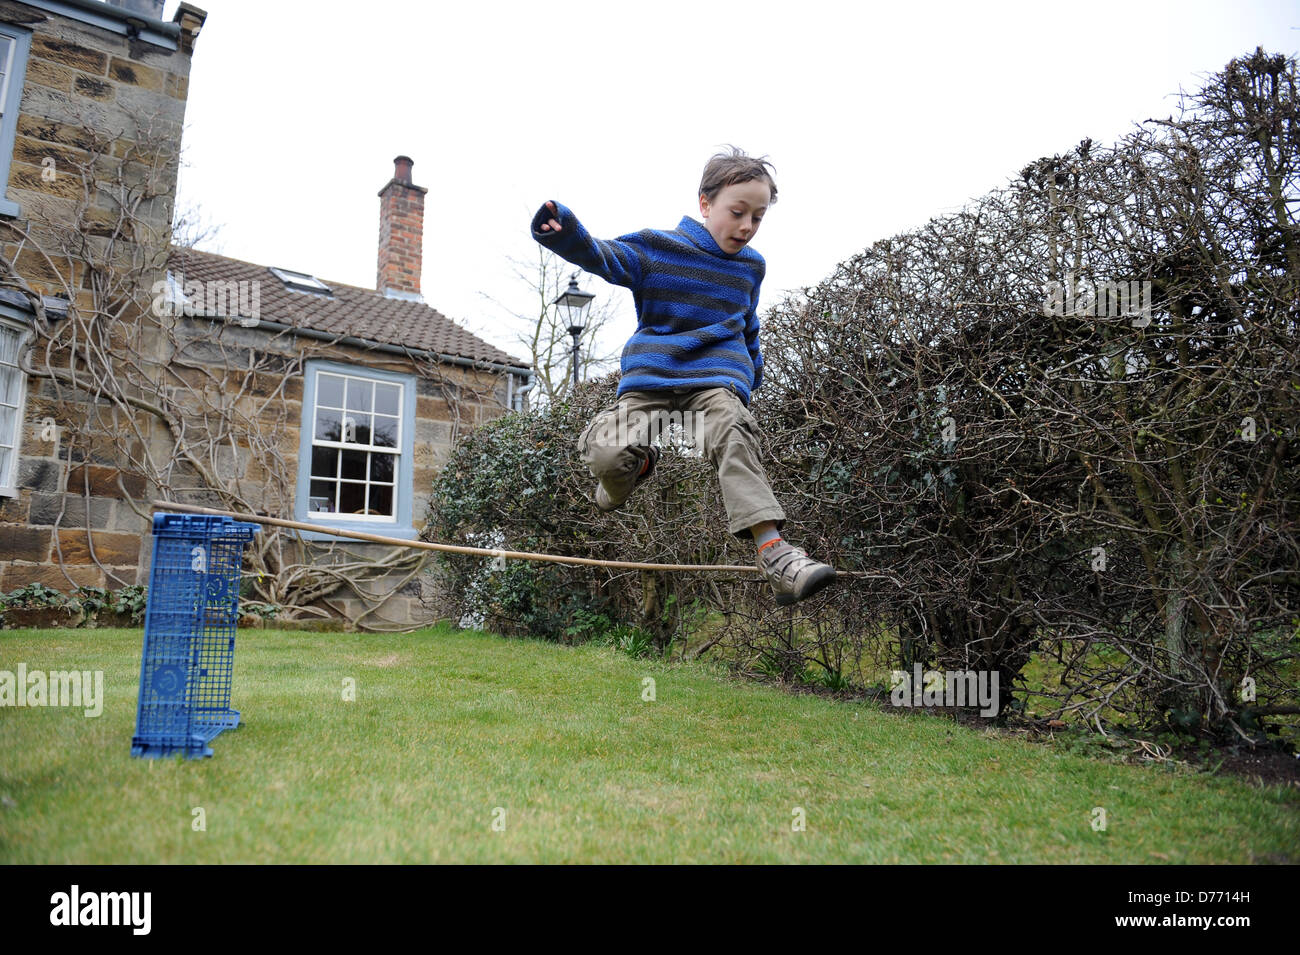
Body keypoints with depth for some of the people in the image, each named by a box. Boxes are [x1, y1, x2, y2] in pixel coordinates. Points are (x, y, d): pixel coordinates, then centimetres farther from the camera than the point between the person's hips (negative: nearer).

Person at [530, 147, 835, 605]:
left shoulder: (750, 267, 15)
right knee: (607, 453, -23)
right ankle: (637, 465, 17)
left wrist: (753, 369, 41)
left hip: (718, 379, 2)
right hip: (648, 379, -1)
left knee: (734, 438, -31)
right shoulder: (656, 249, 1)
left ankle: (773, 551, -39)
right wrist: (567, 235, -33)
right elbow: (604, 257, -12)